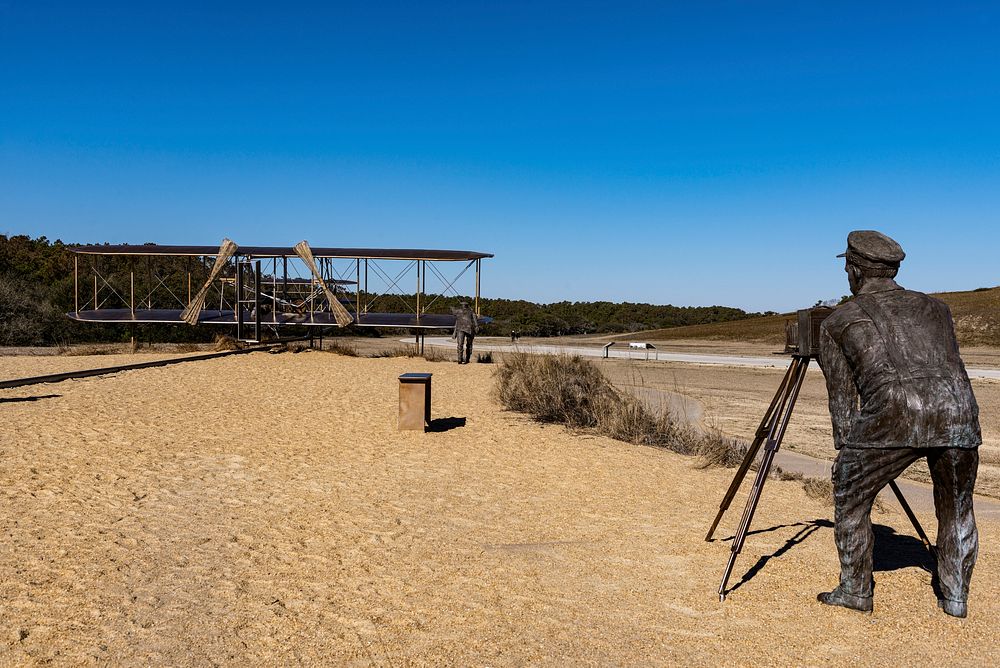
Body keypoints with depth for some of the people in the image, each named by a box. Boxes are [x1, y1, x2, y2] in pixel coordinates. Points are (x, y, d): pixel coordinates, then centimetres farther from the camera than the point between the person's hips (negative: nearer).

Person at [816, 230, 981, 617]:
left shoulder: (837, 321, 20)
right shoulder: (933, 307, 30)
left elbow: (842, 398, 19)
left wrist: (847, 453, 24)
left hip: (893, 412, -4)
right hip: (957, 408, 4)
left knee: (850, 498, 18)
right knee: (956, 508, 26)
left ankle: (854, 590, 25)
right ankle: (955, 597, 32)